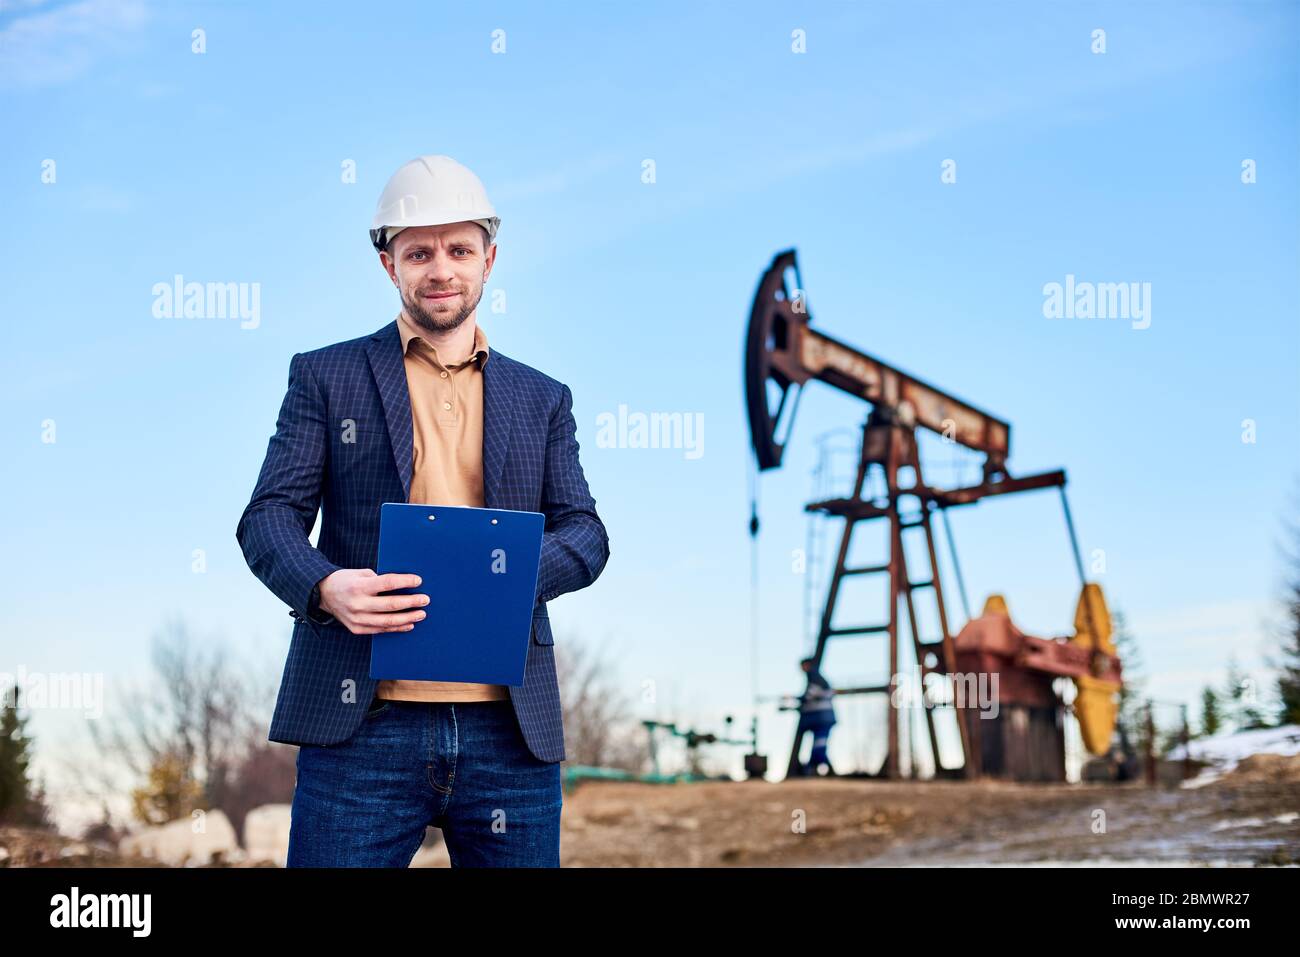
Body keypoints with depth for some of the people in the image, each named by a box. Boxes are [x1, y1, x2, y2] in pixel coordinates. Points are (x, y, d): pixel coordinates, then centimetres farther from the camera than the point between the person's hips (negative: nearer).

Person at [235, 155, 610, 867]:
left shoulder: (542, 399, 17)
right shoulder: (325, 376, 10)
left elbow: (585, 533, 8)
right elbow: (269, 517, 2)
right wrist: (325, 587, -21)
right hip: (364, 722, -2)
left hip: (510, 729, 2)